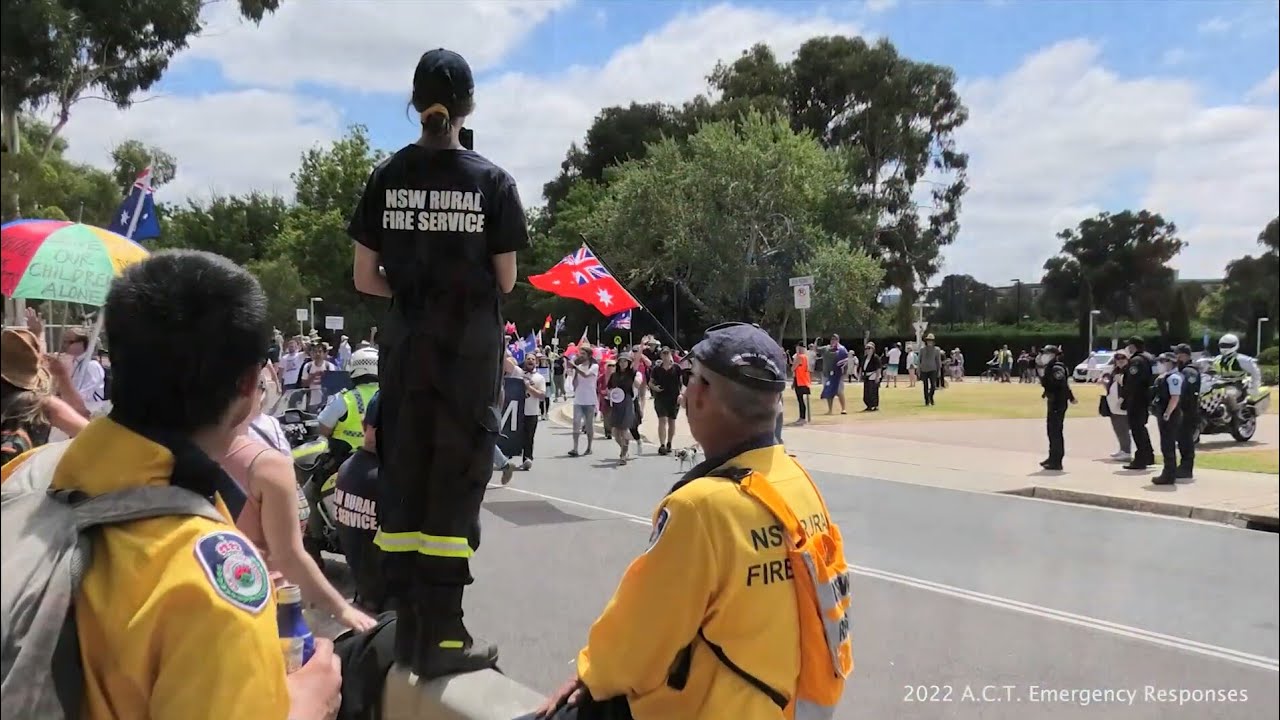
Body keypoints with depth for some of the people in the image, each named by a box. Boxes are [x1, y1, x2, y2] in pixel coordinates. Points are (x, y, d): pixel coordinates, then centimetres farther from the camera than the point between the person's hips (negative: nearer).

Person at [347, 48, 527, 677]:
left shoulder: (386, 177, 4)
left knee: (401, 475, 10)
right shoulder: (491, 181, -4)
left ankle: (407, 625, 17)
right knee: (456, 481, 1)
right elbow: (505, 281, -2)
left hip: (404, 345, 3)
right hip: (470, 347, -3)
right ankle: (441, 635, 3)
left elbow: (365, 278, 3)